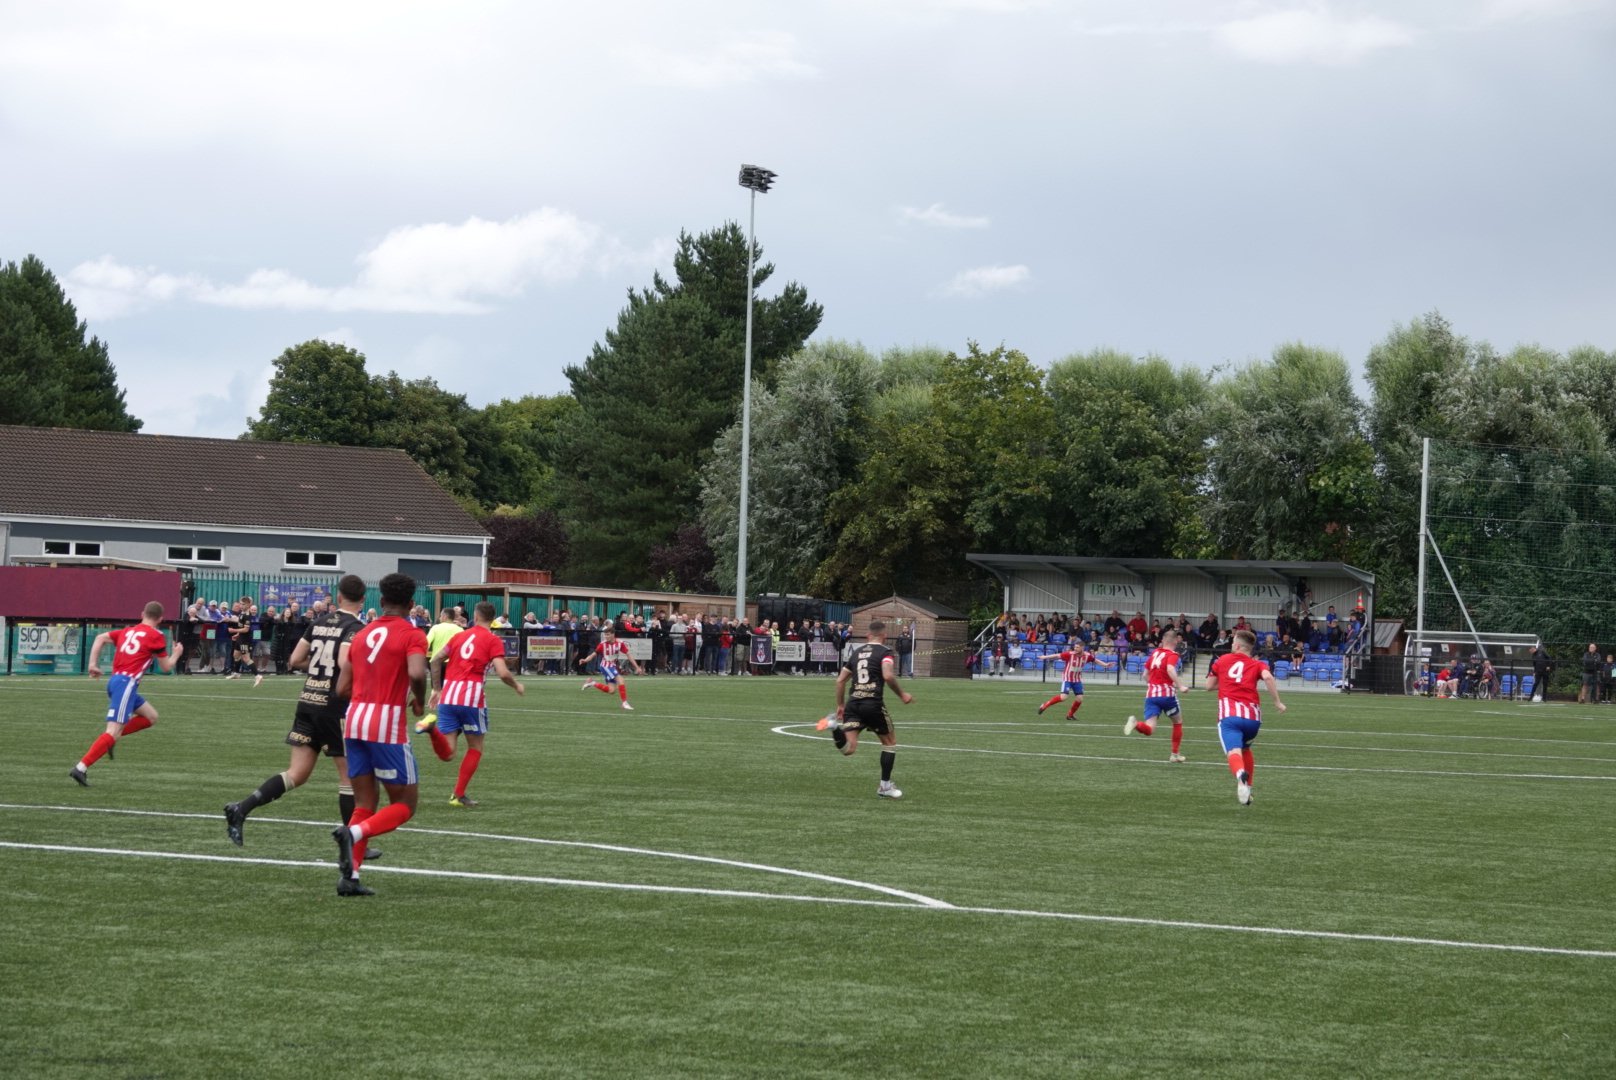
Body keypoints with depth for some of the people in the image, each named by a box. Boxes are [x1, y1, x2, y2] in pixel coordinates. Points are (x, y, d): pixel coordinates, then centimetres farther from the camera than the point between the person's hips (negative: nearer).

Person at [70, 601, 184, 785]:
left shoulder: (128, 631, 19)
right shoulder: (156, 636, -1)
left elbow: (100, 638, 9)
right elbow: (166, 667, 6)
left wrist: (93, 663, 7)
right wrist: (176, 654, 25)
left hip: (115, 680, 9)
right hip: (126, 684, -9)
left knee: (151, 717, 20)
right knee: (114, 731, -14)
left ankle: (109, 740, 9)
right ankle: (81, 768, -24)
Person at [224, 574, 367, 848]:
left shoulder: (318, 622, 10)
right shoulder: (354, 627, -10)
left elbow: (294, 660, 12)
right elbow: (345, 663, -26)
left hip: (307, 702, 6)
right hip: (335, 707, -6)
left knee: (297, 774, 5)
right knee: (349, 775, 7)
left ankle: (241, 808, -11)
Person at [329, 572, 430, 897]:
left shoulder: (362, 635, 15)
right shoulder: (412, 635, -4)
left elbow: (342, 689, 14)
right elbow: (417, 673, -23)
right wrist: (419, 703, -5)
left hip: (354, 720, 6)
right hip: (388, 726, -6)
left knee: (365, 804, 13)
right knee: (404, 804, 5)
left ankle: (350, 877, 2)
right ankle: (353, 833, -20)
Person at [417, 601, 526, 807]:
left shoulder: (460, 635, 17)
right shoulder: (493, 640, 2)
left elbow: (436, 660, 14)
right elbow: (503, 673, -10)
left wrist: (437, 689, 21)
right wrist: (517, 686, 10)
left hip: (448, 697, 4)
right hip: (472, 697, -4)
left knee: (447, 754, 1)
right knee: (475, 748, 17)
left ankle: (432, 728, -27)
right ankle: (459, 795, 12)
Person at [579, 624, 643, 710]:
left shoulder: (620, 644, -7)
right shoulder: (603, 644, -13)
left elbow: (628, 656, -2)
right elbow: (594, 654, -8)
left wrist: (637, 667, -4)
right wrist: (585, 660, -26)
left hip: (613, 667, 5)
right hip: (605, 666, -5)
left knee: (611, 690, 0)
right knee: (620, 681, -23)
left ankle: (592, 683, 18)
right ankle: (625, 703, -12)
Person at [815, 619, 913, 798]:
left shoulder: (857, 651, 19)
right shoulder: (885, 652, 0)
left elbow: (840, 680, 20)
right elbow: (888, 676, -18)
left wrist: (840, 705, 28)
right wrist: (901, 694, -4)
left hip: (853, 703, 4)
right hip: (873, 703, -4)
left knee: (848, 749, -3)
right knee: (890, 742, 18)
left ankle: (835, 726, -29)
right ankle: (885, 786, 18)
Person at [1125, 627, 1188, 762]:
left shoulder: (1155, 652, 14)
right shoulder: (1173, 654, -4)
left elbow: (1145, 674, 20)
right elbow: (1170, 669, -25)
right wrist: (1179, 686, -21)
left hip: (1150, 694, 4)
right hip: (1167, 693, -4)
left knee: (1149, 729, -4)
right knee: (1178, 721, 21)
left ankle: (1136, 723, -36)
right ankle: (1174, 754, 22)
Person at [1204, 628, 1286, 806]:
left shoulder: (1222, 660, 17)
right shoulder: (1257, 664, 14)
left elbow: (1209, 685, 24)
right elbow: (1268, 677, -9)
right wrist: (1277, 702, -2)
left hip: (1229, 715, -2)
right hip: (1253, 716, 2)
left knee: (1234, 752, -20)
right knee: (1245, 749, 29)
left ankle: (1241, 774, -54)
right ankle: (1246, 790, 30)